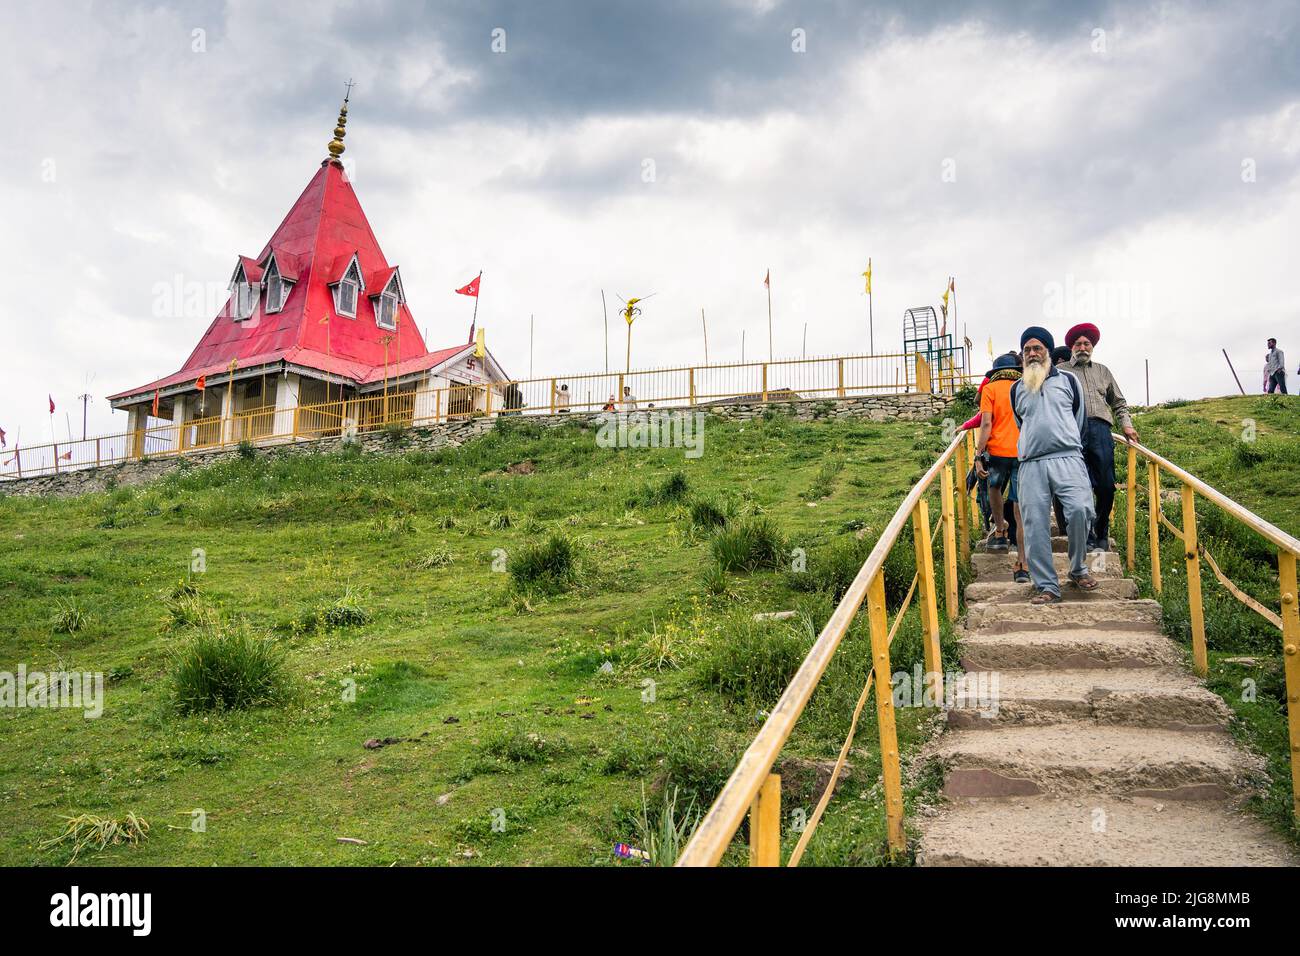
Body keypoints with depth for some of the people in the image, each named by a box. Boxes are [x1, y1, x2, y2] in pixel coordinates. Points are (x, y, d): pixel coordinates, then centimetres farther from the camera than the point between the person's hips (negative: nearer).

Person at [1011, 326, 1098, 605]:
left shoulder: (1067, 379, 14)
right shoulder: (1017, 389, 19)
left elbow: (1080, 418, 19)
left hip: (1067, 459, -2)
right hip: (1030, 464, 2)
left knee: (1080, 510, -22)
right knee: (1035, 525, -5)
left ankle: (1078, 569, 0)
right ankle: (1047, 587, 1)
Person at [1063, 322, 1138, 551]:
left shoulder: (1102, 371, 25)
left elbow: (1118, 402, 29)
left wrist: (1126, 425, 15)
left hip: (1100, 428, 3)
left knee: (1106, 486, -2)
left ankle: (1101, 534, 14)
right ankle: (1087, 538, -1)